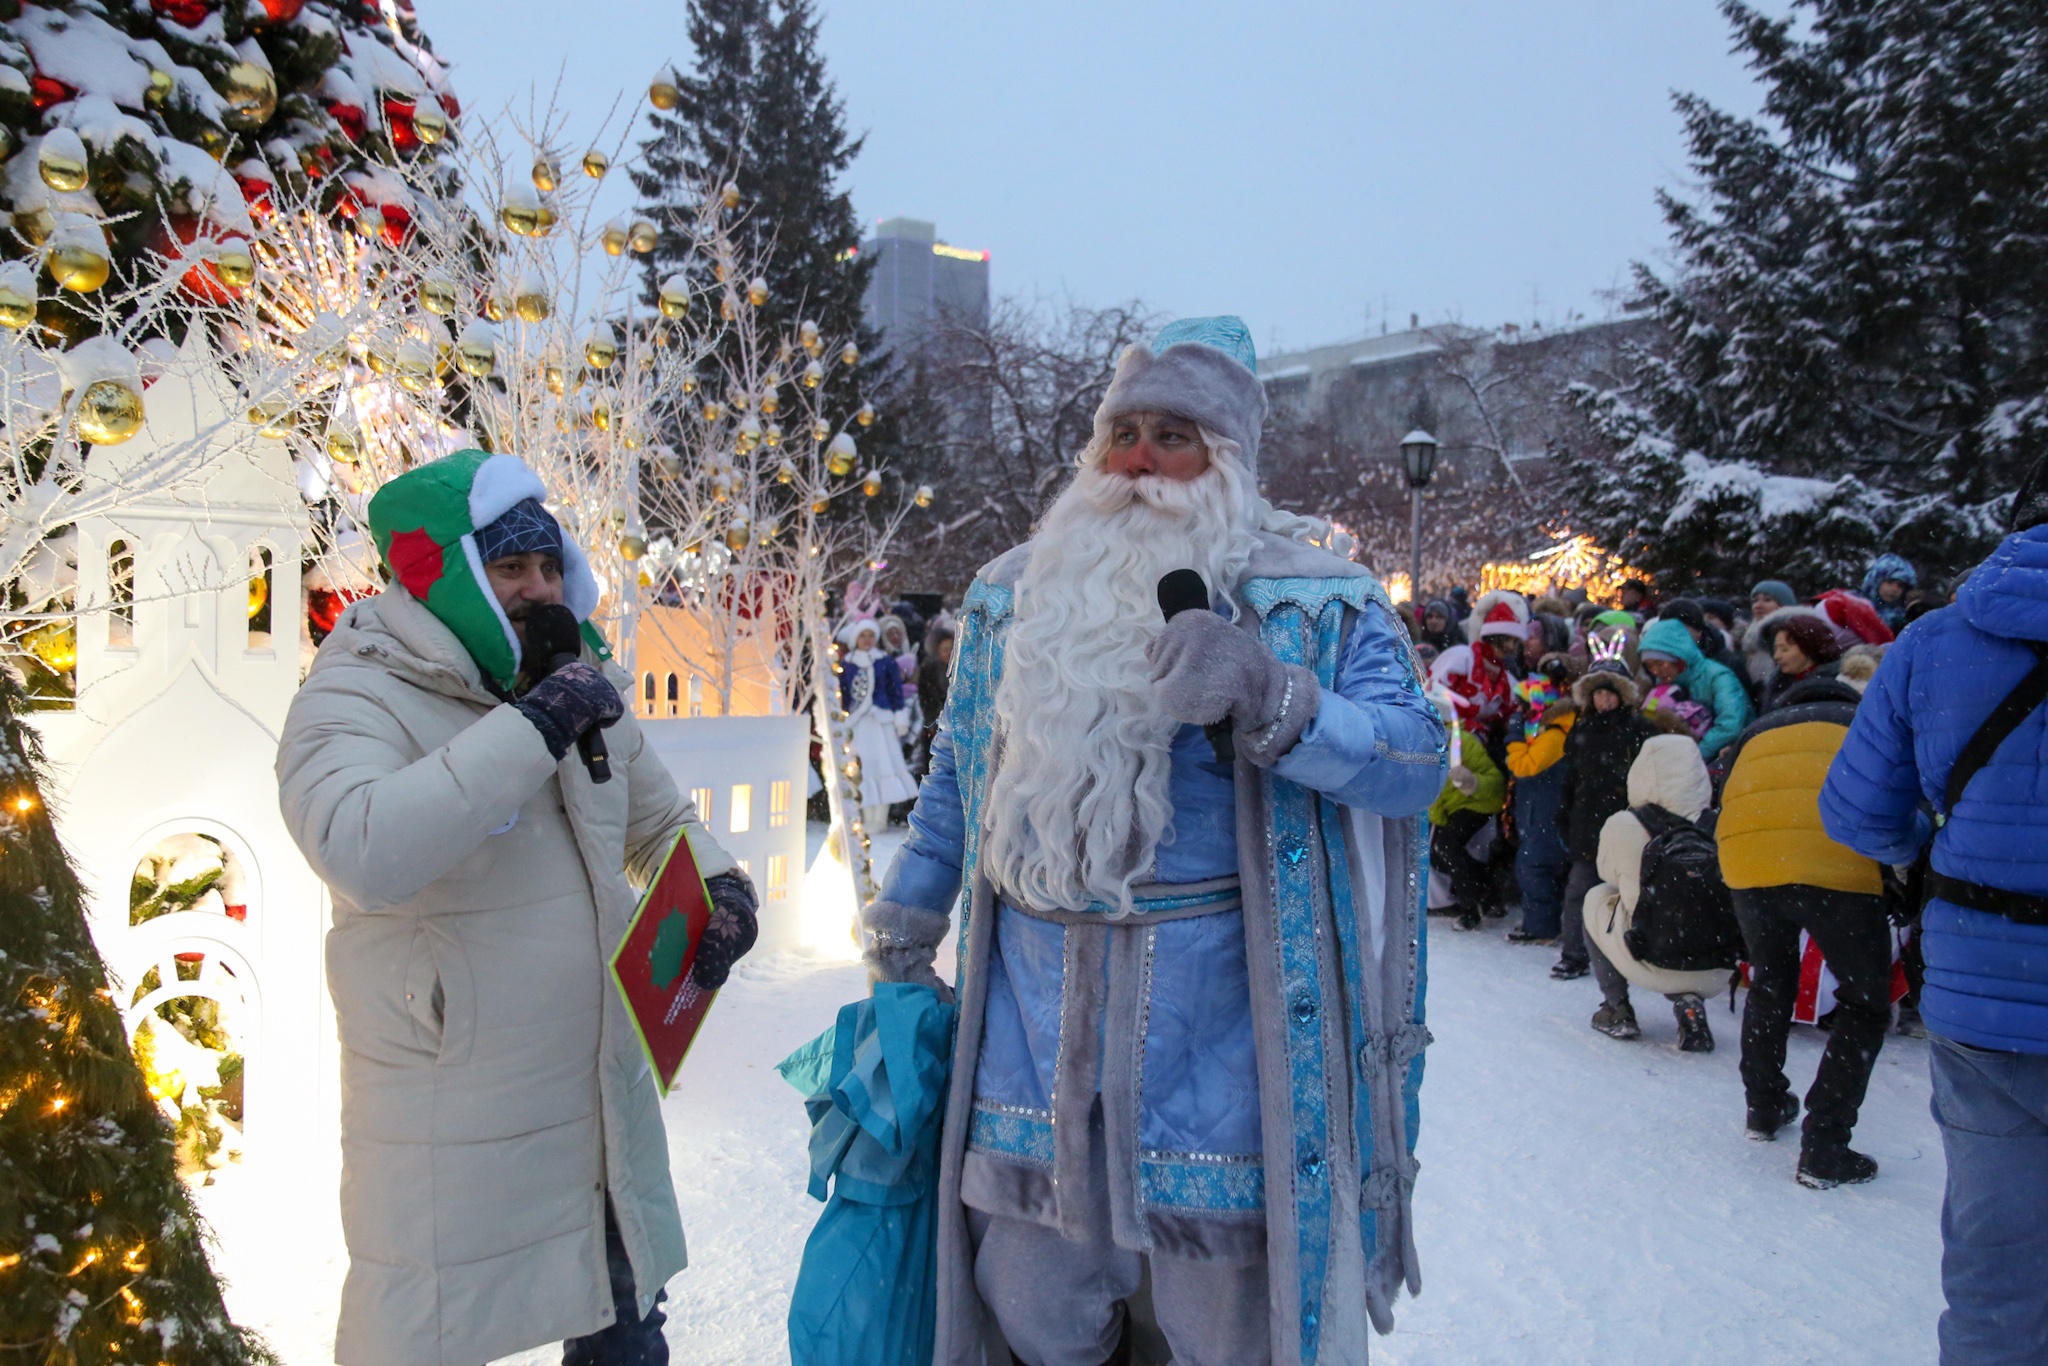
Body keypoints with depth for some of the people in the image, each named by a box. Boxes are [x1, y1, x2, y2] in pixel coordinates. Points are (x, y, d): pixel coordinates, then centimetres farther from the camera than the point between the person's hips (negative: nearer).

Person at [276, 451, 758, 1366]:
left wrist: (721, 885, -3)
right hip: (452, 1138, -6)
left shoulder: (580, 692, 5)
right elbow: (364, 853, -35)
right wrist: (533, 728, -33)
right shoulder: (355, 701, -15)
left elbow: (662, 822, 18)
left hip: (605, 1104, 7)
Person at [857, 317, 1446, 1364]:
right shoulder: (1012, 596, 12)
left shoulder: (1314, 601, 0)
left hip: (1214, 1001, -3)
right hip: (1034, 999, 4)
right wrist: (900, 930, 22)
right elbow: (957, 775, 21)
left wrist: (1269, 700, -27)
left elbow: (1416, 757, -12)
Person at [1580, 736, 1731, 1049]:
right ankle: (1688, 1000, 9)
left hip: (1650, 964, -2)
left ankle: (1617, 1009, 22)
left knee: (1597, 898, 22)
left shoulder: (1622, 827, -12)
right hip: (1716, 973, 2)